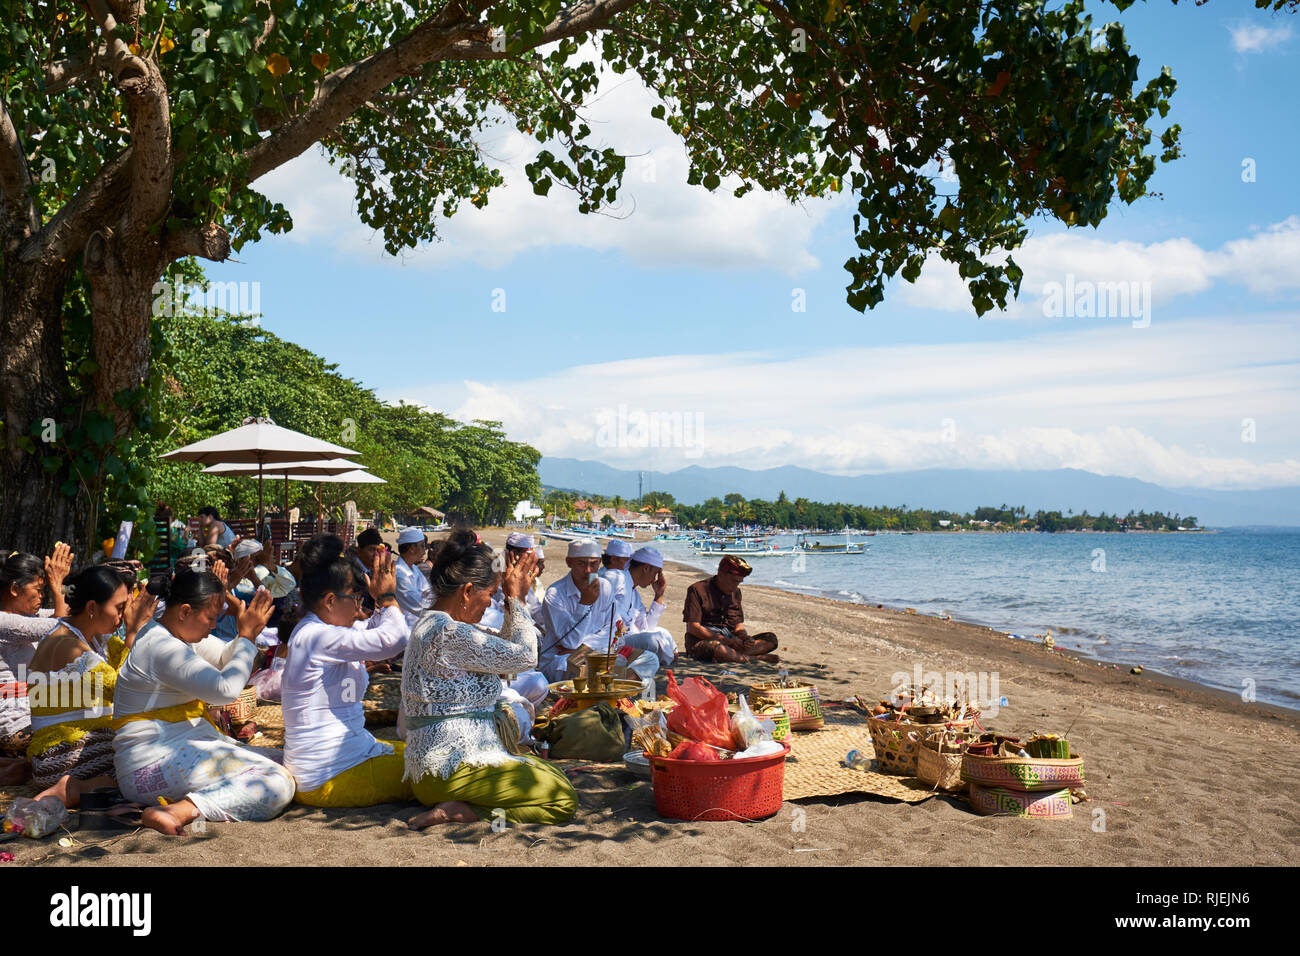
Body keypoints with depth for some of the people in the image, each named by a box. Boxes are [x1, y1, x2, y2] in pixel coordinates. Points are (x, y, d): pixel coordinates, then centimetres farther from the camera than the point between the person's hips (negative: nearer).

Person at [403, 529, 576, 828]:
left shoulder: (432, 625, 12)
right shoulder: (449, 634, -22)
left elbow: (502, 653, 20)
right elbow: (525, 657, -15)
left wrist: (513, 600, 13)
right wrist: (517, 599, -2)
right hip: (453, 767, -11)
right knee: (563, 799, -9)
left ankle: (463, 805, 5)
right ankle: (462, 811, -14)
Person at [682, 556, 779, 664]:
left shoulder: (735, 592, 14)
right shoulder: (698, 590, -8)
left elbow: (738, 624, 16)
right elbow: (693, 628, -15)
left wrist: (745, 638, -9)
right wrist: (727, 641, -20)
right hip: (702, 641, -7)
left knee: (771, 639, -9)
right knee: (714, 647, -42)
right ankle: (757, 658, -22)